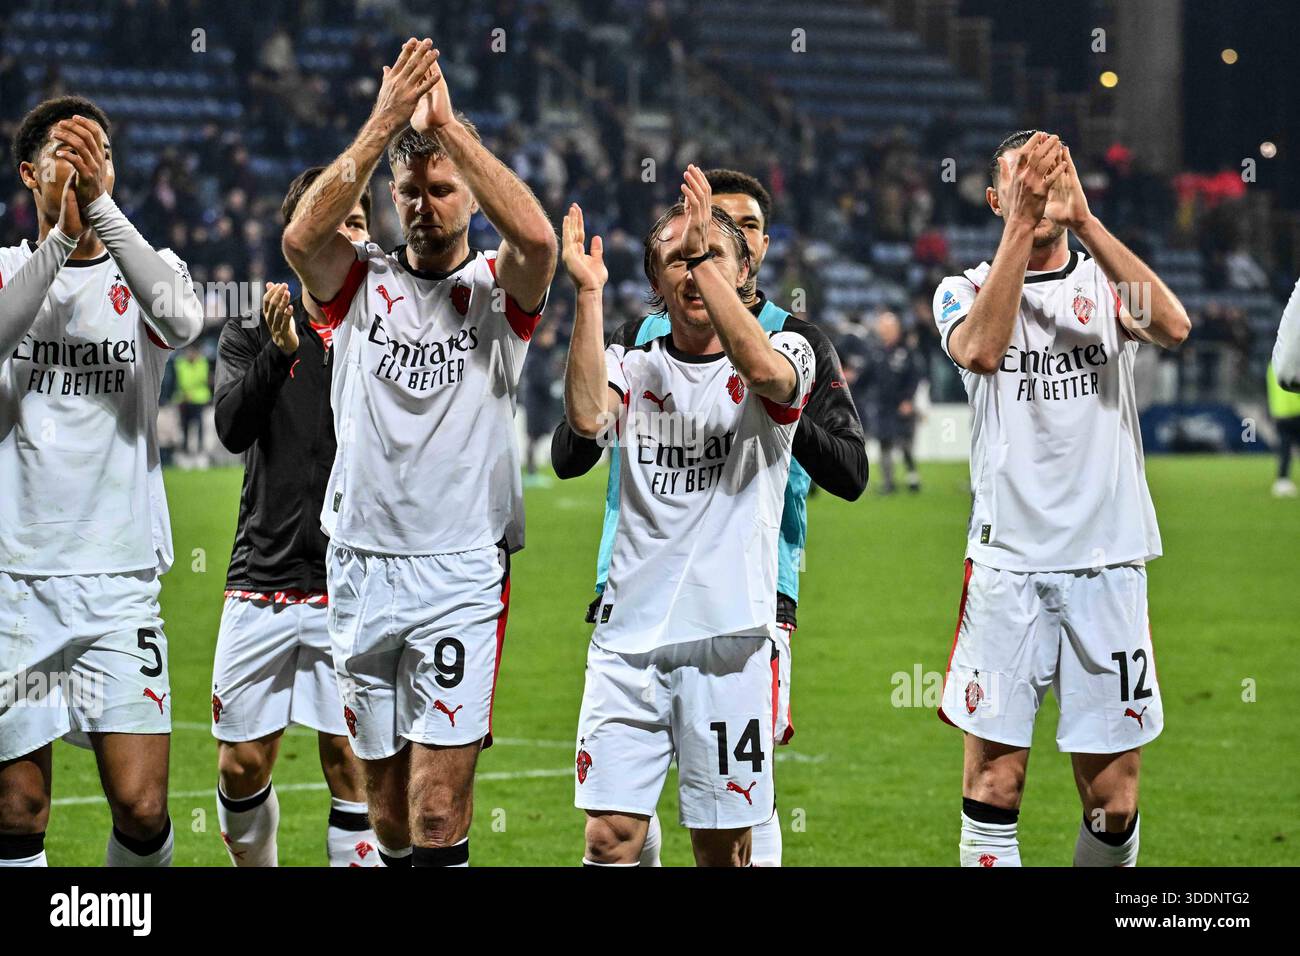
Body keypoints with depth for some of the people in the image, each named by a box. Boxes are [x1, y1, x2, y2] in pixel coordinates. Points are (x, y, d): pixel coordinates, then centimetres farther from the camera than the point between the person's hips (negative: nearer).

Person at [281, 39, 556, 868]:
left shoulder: (497, 292, 4)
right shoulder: (361, 285, 10)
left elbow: (537, 239, -20)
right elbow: (303, 237, -12)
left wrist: (447, 124, -17)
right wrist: (385, 125, -18)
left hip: (462, 573, -3)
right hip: (361, 563, 3)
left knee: (440, 808, -10)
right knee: (386, 794, 9)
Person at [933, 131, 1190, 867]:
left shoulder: (1107, 286, 8)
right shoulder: (968, 289, 8)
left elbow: (1174, 327, -15)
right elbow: (981, 349, -17)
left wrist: (1082, 216, -19)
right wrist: (1022, 223, -21)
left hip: (1108, 563, 1)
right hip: (1007, 563, -1)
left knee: (1114, 798, 3)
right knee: (994, 780, -5)